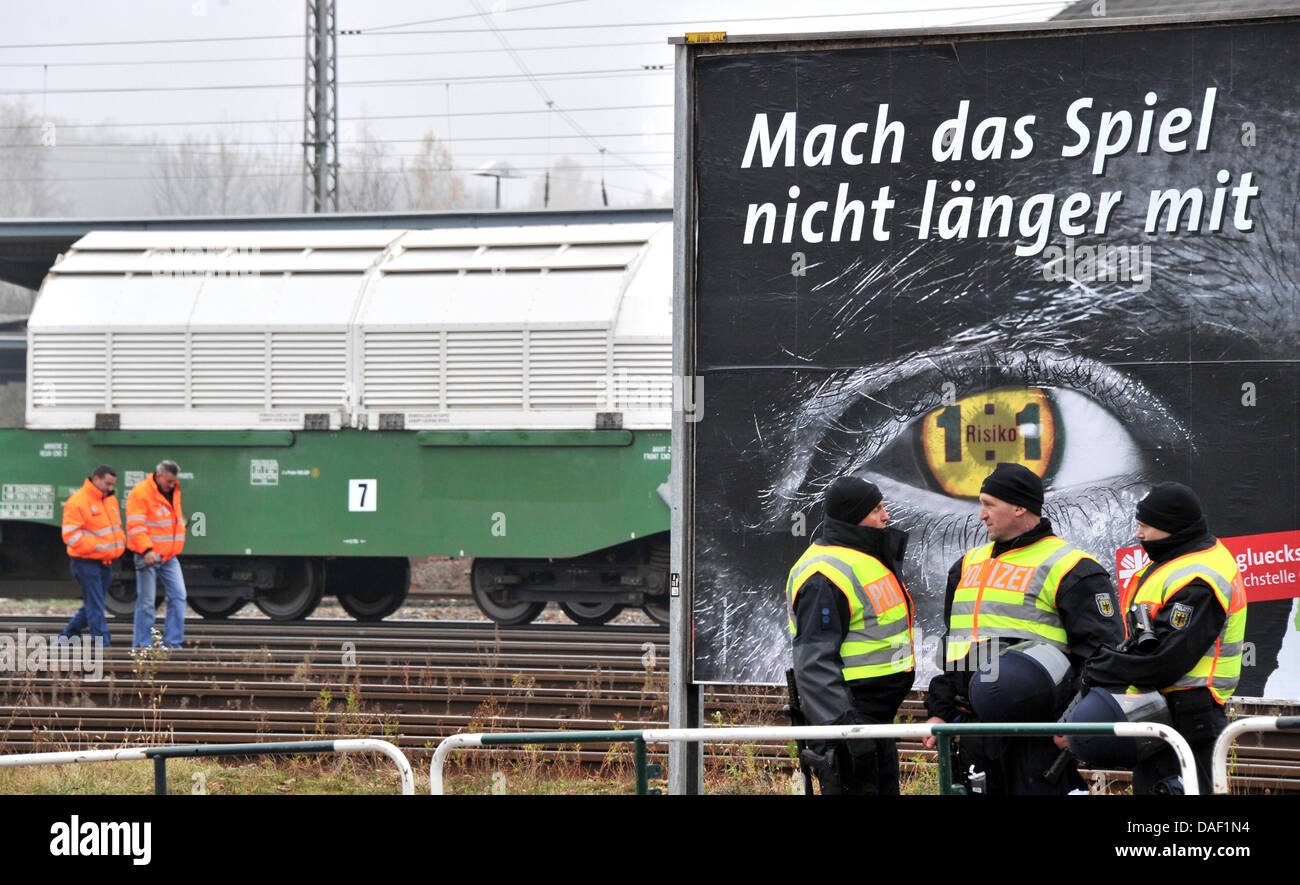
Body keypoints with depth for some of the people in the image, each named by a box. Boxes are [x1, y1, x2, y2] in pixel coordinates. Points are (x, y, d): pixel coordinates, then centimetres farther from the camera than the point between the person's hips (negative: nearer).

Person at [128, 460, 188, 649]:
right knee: (146, 601, -3)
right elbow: (136, 527, -20)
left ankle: (172, 642, 4)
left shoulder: (174, 493, 13)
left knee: (178, 596, -1)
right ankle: (142, 644, 5)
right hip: (148, 556, -7)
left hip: (169, 557, 7)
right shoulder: (140, 494, -13)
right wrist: (147, 550, -31)